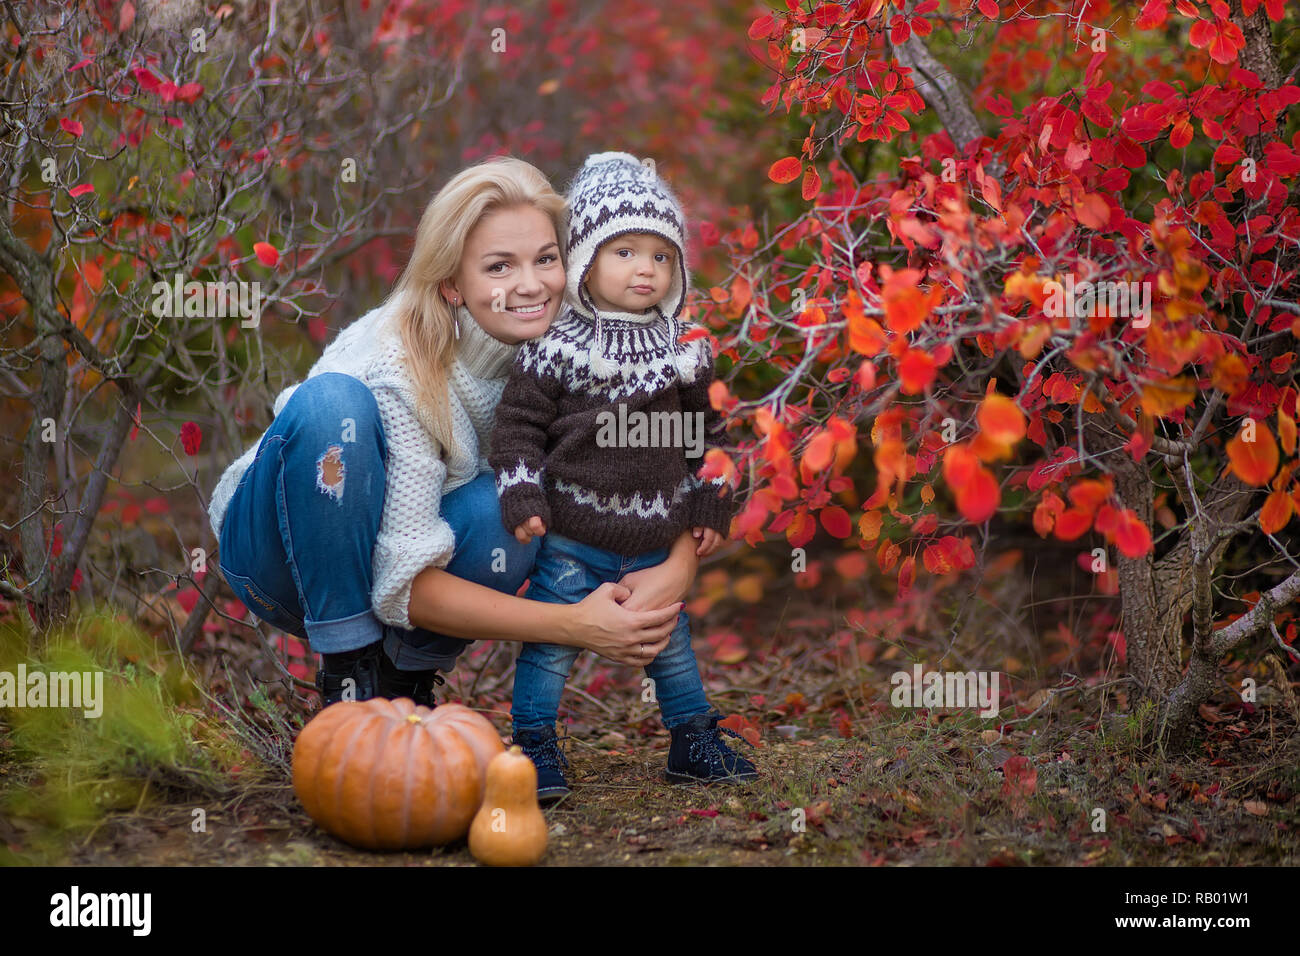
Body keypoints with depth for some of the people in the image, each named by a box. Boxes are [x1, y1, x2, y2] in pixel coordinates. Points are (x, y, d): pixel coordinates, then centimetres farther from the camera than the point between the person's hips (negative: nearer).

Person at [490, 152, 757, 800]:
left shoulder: (686, 352, 4)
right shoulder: (554, 349, -9)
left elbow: (704, 434, 13)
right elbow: (519, 426, -5)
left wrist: (711, 506, 10)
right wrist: (520, 497, -13)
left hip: (656, 543, 4)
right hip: (571, 539, -4)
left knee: (671, 641, 15)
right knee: (550, 642, -1)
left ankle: (693, 739, 29)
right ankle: (533, 745, 10)